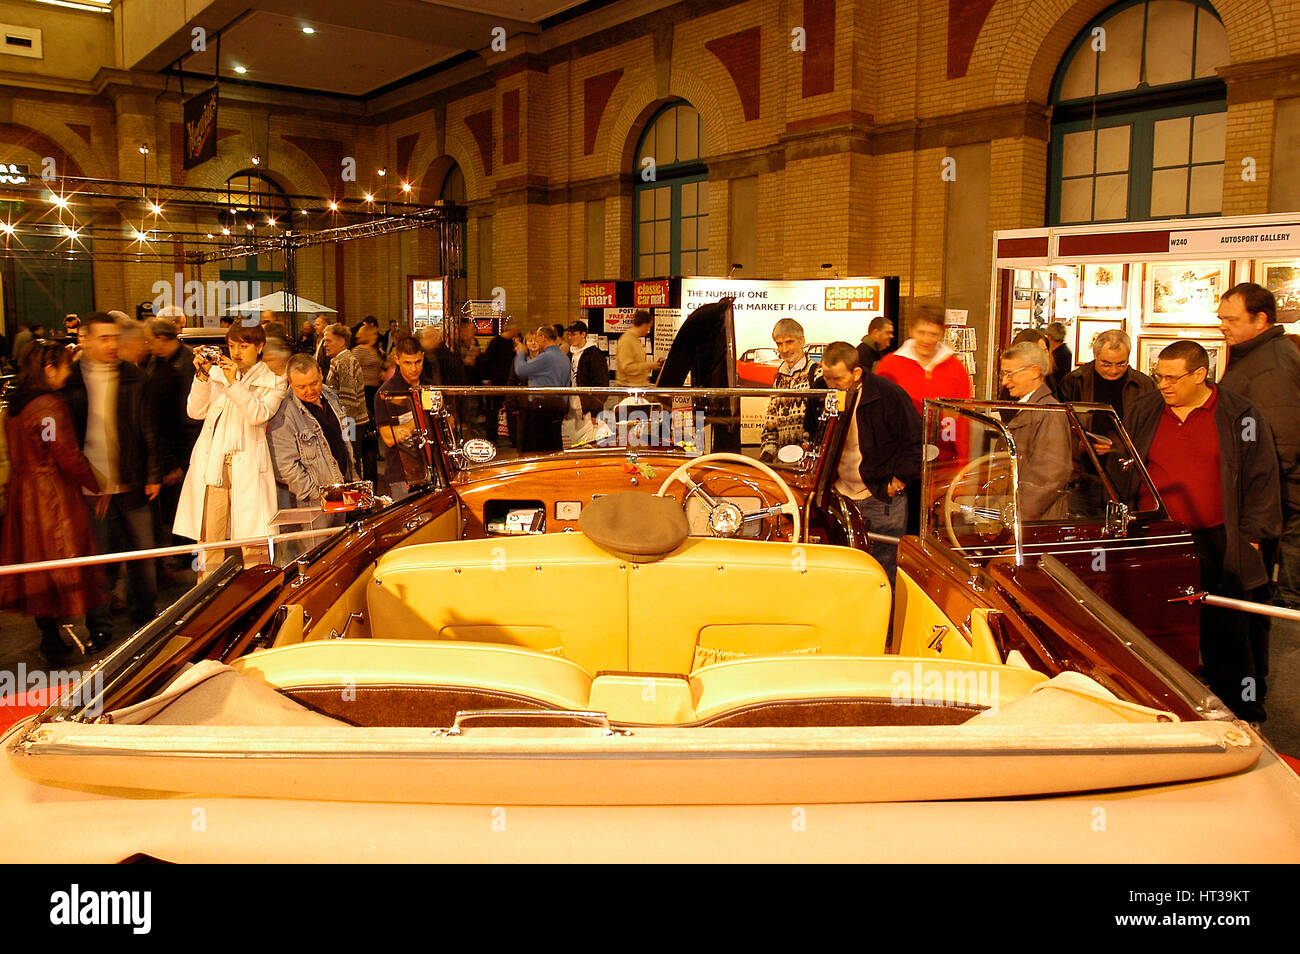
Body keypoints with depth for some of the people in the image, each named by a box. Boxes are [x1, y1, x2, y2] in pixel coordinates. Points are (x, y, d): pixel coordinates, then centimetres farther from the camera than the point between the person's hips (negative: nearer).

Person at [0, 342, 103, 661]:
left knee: (36, 567, 14)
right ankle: (55, 642, 6)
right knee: (61, 562, 1)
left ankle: (49, 638, 25)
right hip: (55, 496, -9)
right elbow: (68, 457, -19)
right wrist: (97, 488, -7)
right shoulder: (50, 405, -18)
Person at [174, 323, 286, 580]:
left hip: (248, 467, -2)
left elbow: (259, 415, -10)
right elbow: (196, 412, 5)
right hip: (211, 462, 3)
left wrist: (234, 383, -17)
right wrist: (202, 376, -7)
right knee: (208, 539, 2)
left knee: (252, 540, -6)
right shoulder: (216, 372, 14)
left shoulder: (272, 382, 7)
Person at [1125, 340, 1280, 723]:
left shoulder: (1241, 416, 0)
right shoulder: (1143, 411, 9)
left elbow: (1262, 480, 2)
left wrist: (1251, 534, -5)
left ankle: (1240, 718, 15)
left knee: (1226, 636, 2)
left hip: (1218, 547, -3)